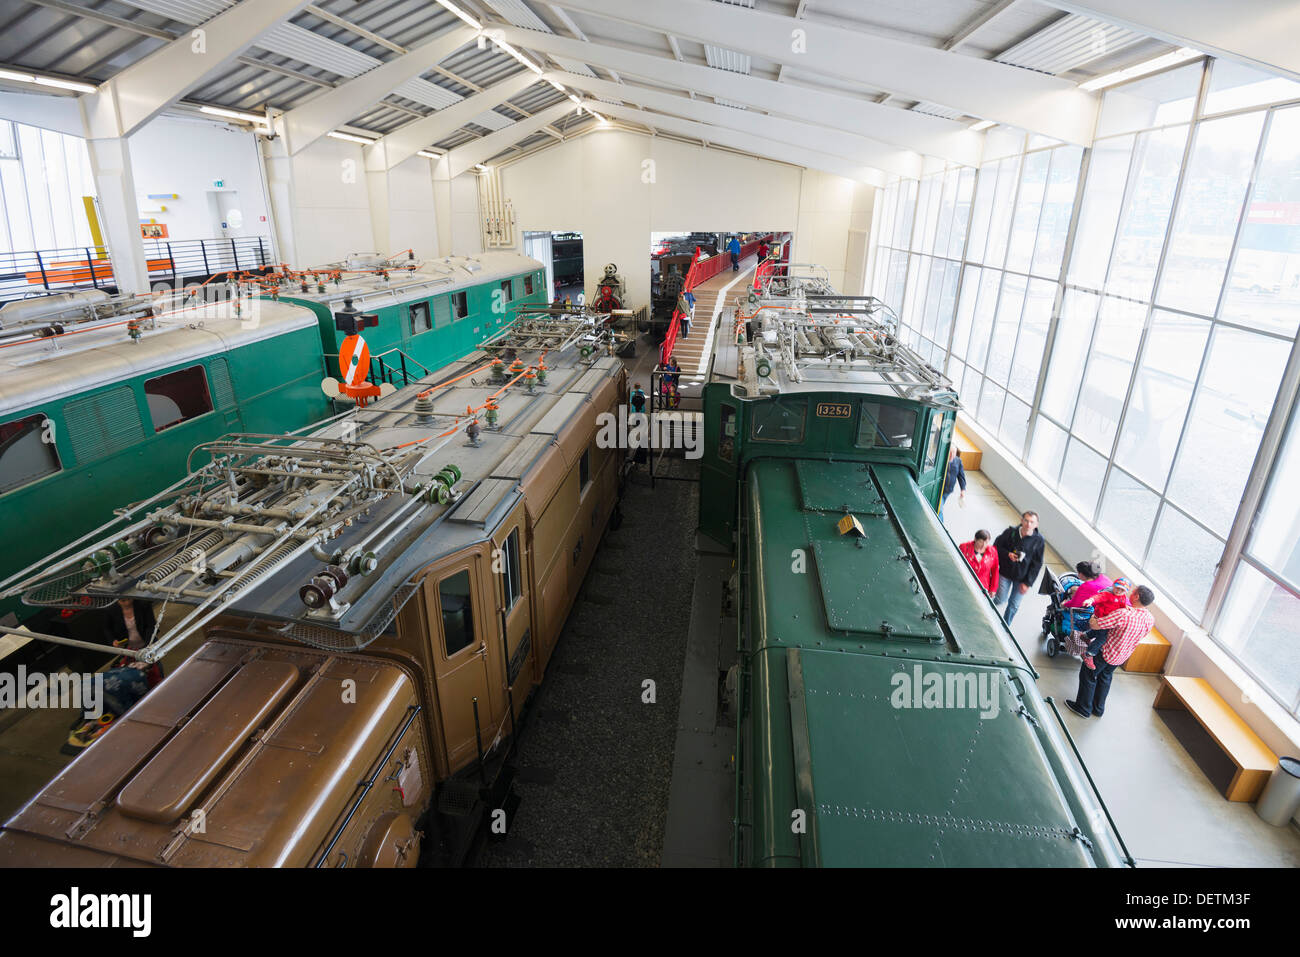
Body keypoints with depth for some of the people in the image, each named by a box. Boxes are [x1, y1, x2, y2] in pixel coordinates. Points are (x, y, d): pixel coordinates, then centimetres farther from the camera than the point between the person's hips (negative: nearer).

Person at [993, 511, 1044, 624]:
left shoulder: (1038, 540, -12)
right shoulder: (1011, 532, -12)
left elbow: (1037, 564, -5)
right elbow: (997, 546, 2)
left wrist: (1028, 583, -7)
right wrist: (1007, 554, -19)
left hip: (1022, 578, 1)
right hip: (1005, 573, -1)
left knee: (1014, 605, 11)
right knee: (1000, 599, 3)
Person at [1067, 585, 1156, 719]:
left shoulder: (1123, 614, -36)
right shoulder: (1151, 619, -12)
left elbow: (1094, 625, -32)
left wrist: (1094, 616, -10)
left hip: (1107, 653, -7)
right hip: (1122, 657, 7)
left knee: (1088, 675, 13)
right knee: (1105, 677, 27)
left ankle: (1083, 708, 25)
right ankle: (1098, 708, 40)